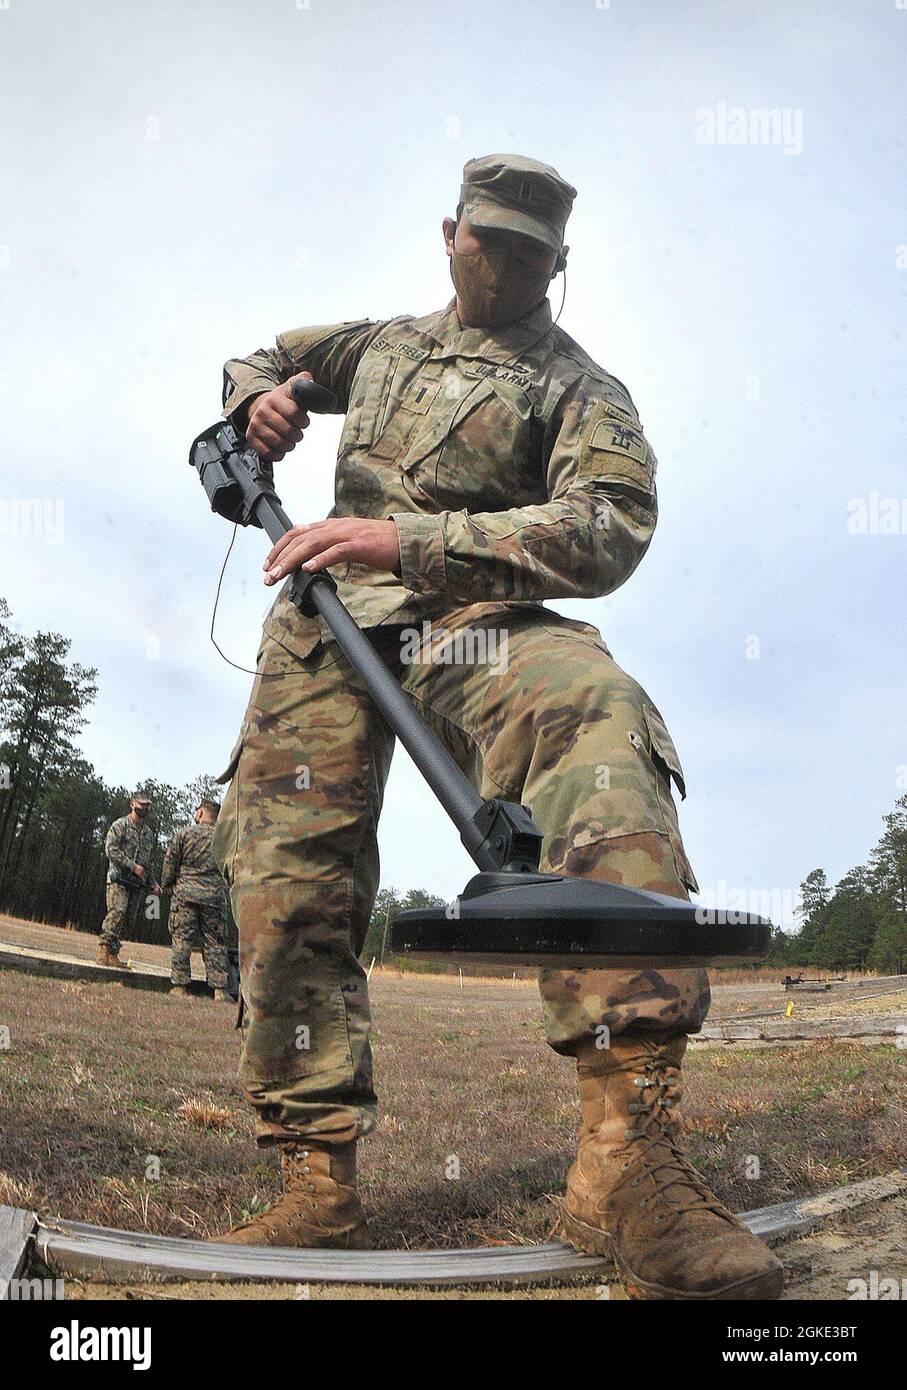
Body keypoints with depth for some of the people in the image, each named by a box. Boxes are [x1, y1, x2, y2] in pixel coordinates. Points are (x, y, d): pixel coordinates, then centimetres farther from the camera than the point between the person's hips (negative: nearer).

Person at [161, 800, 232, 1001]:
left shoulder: (184, 833, 1)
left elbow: (169, 863, 2)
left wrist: (167, 887, 13)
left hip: (185, 894, -1)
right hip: (214, 897, 1)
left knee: (182, 940, 5)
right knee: (215, 943, 4)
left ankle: (180, 985, 2)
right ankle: (219, 988, -1)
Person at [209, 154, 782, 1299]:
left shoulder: (581, 388, 11)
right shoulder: (385, 342, 27)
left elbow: (608, 528, -8)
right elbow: (262, 353, 43)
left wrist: (410, 541, -20)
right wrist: (259, 396, 14)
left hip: (472, 620, -5)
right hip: (327, 623, 5)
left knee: (597, 713, -38)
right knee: (286, 881, -11)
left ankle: (628, 1154, -47)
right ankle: (317, 1185, -2)